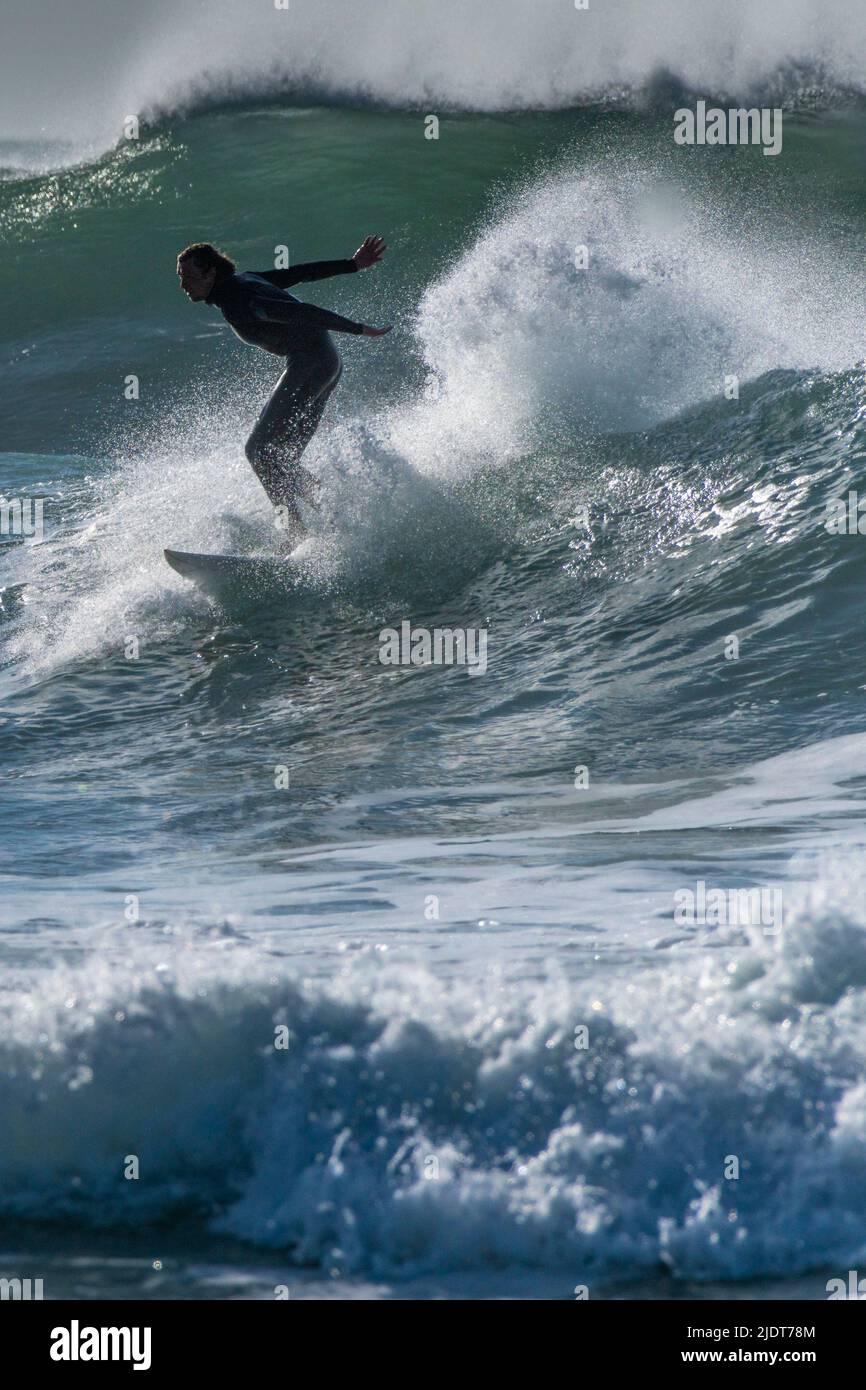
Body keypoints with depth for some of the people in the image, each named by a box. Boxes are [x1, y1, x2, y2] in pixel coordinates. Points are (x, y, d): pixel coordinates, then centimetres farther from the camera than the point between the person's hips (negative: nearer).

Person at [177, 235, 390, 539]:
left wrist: (357, 329, -23)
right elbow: (298, 273, 17)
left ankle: (299, 535, -19)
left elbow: (295, 312, -22)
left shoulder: (234, 303, -17)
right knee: (283, 458, 11)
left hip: (310, 363, -10)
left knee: (260, 450, -13)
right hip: (327, 361, 10)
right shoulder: (240, 280, 12)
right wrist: (352, 265, 22)